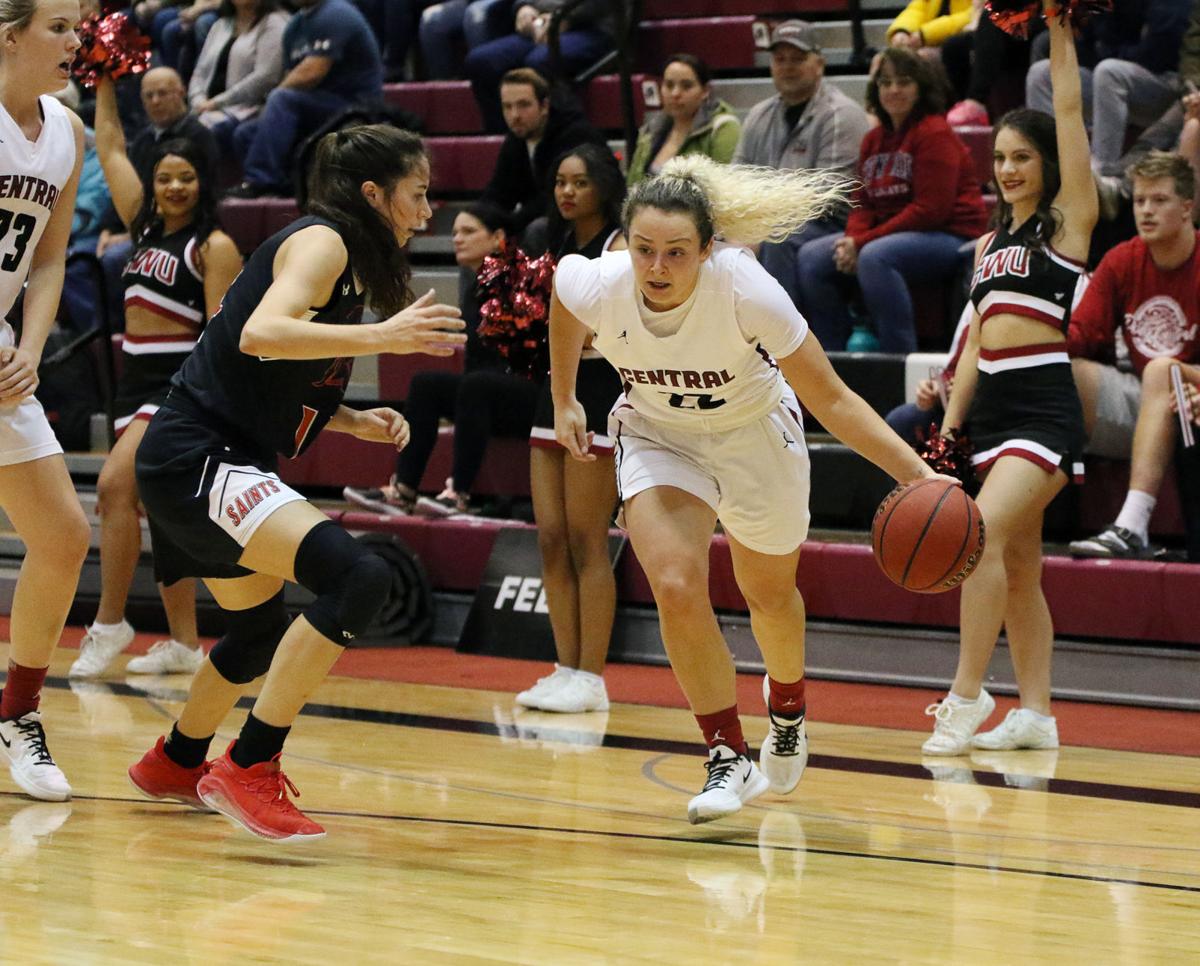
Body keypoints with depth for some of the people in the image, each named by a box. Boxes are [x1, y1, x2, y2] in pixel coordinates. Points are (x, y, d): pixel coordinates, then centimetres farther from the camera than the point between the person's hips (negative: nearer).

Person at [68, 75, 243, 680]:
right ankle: (184, 643, 10)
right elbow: (109, 148, 20)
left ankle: (109, 624, -16)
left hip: (181, 381, -8)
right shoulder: (146, 227, 13)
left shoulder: (214, 246, -7)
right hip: (135, 379, 8)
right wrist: (104, 80, 20)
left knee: (114, 486, -21)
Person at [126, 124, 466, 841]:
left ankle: (176, 763, 52)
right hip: (196, 457, -11)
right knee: (359, 577, -25)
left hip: (218, 460, 11)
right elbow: (260, 333, -29)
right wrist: (381, 336, -32)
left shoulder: (347, 262, 18)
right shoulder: (322, 242, -11)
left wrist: (356, 422, 10)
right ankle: (248, 771, -22)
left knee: (262, 627, 29)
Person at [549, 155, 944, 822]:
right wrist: (564, 401, 7)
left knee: (770, 595, 20)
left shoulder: (746, 291, -36)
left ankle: (788, 715, 52)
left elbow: (831, 400, -29)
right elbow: (561, 295, -2)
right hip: (658, 436, 1)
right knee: (677, 587, -23)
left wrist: (918, 474, -37)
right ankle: (729, 758, -8)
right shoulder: (596, 287, -30)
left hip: (755, 433, -1)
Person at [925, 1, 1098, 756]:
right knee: (1018, 566, 8)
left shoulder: (1068, 221, -1)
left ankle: (967, 697, -20)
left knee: (985, 532, -22)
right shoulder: (992, 242, 18)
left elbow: (1070, 109, -8)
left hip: (1045, 403, -8)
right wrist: (950, 425, 12)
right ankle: (1036, 714, 12)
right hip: (992, 404, 8)